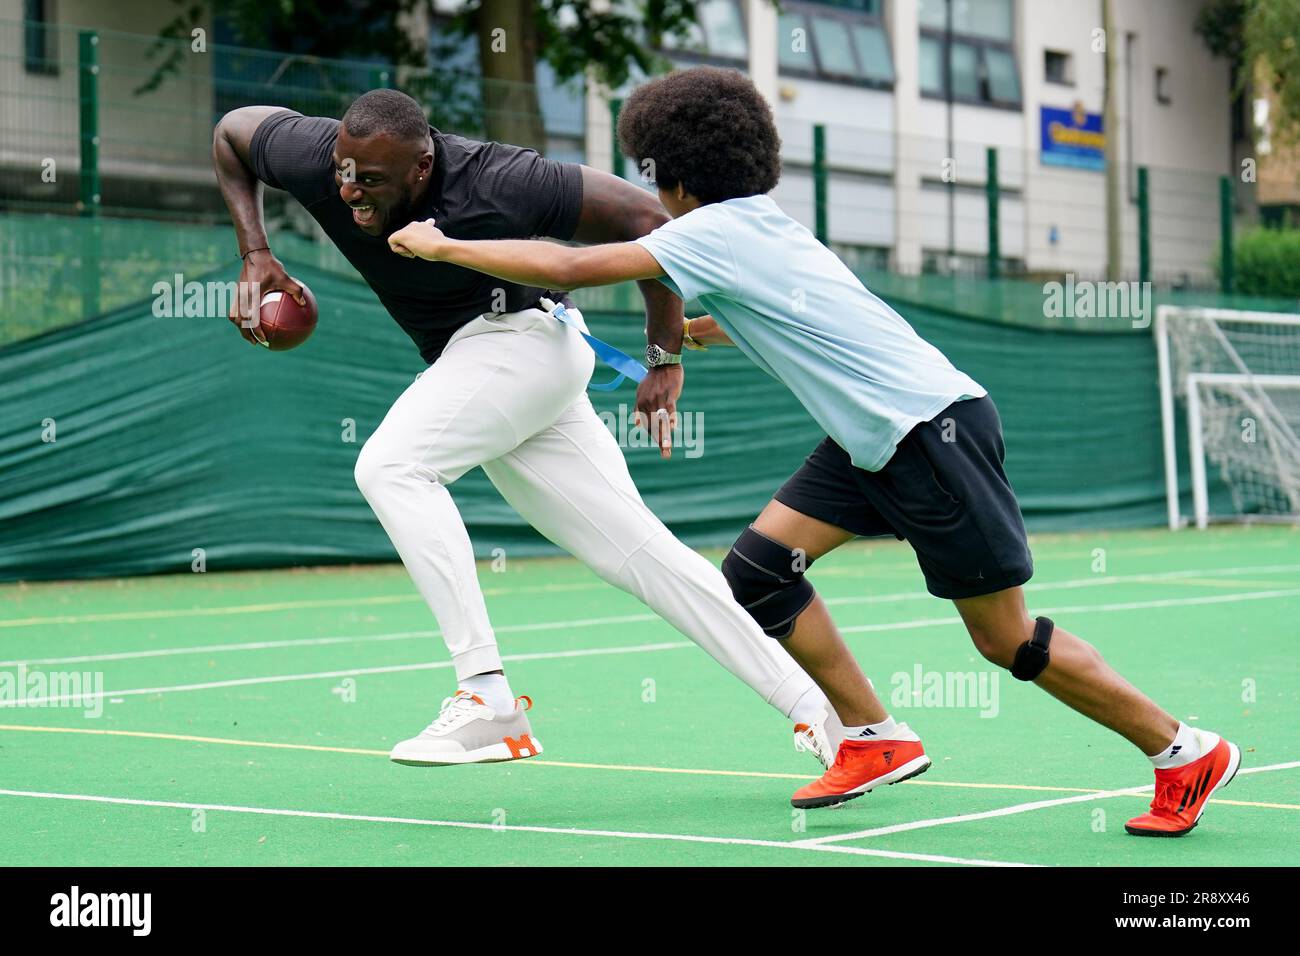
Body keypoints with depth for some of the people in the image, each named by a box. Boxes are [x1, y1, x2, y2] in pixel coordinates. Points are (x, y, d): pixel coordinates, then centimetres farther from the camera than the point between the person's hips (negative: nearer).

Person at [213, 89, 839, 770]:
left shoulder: (493, 183, -29)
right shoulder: (317, 158, -14)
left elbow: (647, 220, -20)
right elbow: (231, 129, 8)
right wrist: (255, 254, -3)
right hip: (468, 359, 7)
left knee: (389, 464, -27)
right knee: (638, 549, 4)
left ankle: (488, 701, -28)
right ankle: (808, 703, 7)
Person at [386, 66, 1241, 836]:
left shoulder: (714, 233, -15)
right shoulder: (760, 222, 12)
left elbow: (568, 268, -19)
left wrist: (442, 246, -8)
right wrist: (688, 336, 28)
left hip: (936, 428, -9)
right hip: (875, 439, 9)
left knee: (1006, 639, -3)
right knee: (760, 567, 3)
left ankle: (1188, 752, 10)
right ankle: (875, 739, 11)